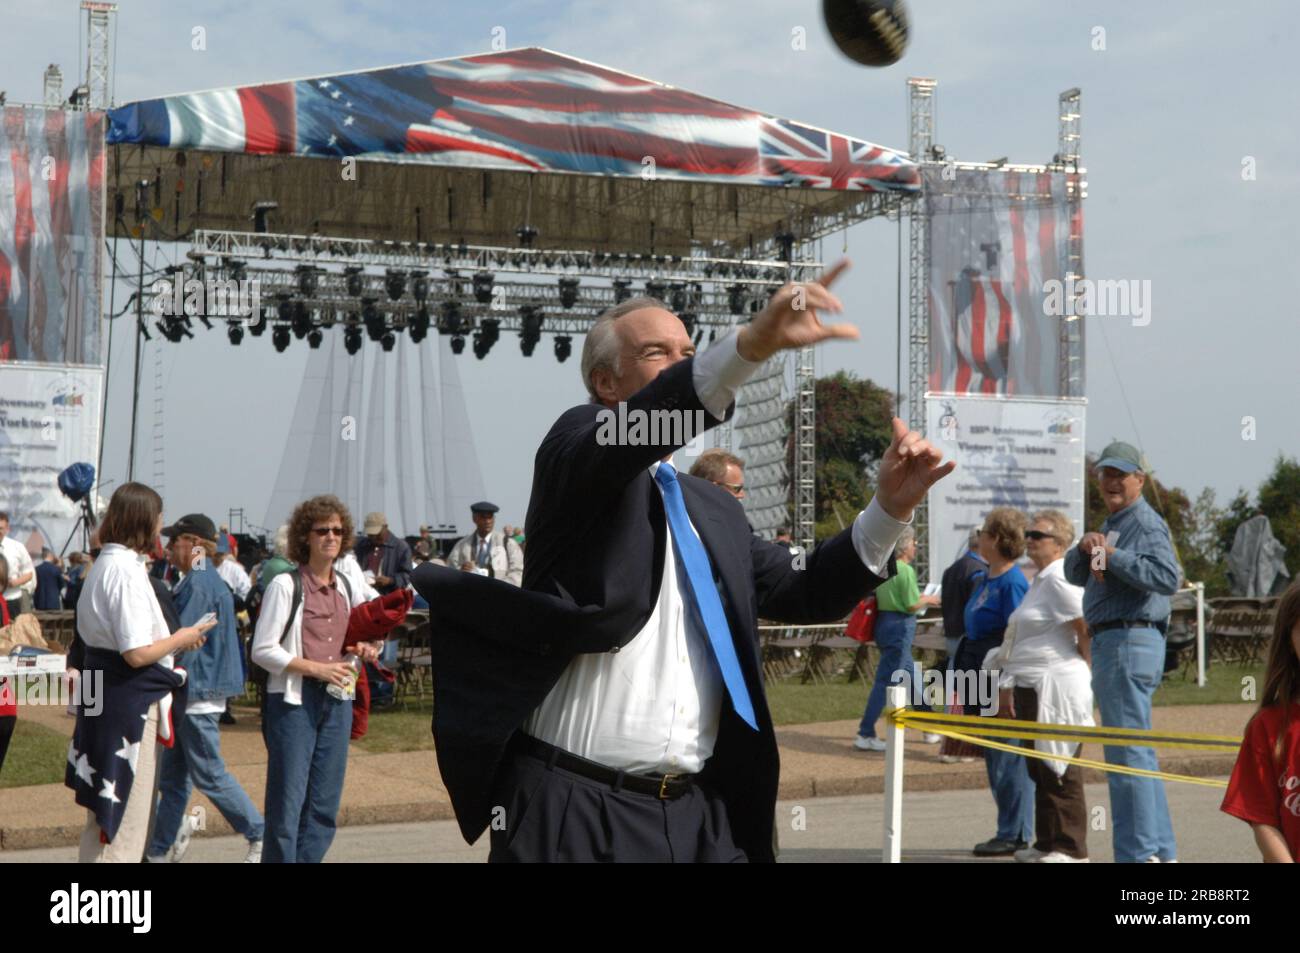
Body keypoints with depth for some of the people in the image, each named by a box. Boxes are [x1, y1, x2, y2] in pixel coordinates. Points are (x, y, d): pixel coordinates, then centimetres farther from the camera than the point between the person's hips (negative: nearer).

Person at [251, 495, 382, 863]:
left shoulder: (348, 589, 12)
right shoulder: (285, 585, -5)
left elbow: (367, 637, 25)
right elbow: (262, 650, -9)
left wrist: (368, 650, 1)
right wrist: (316, 668, -16)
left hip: (337, 701, 6)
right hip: (293, 699, -6)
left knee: (324, 805, 6)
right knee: (287, 803, -6)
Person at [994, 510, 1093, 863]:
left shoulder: (1059, 580, -13)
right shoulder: (1039, 581, 18)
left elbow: (1087, 629, -18)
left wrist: (1080, 668, -5)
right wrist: (1008, 685, 21)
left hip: (1056, 688, -10)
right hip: (1032, 688, 10)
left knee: (1058, 769, -5)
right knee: (1040, 769, 13)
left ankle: (1071, 848, 1)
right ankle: (1048, 843, 21)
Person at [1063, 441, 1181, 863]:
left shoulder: (1146, 523, -10)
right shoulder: (1112, 524, 22)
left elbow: (1168, 577, -25)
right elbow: (1075, 574, 16)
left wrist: (1113, 556, -21)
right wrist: (1084, 548, -4)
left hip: (1129, 642, -11)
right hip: (1112, 643, 11)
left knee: (1128, 753, -10)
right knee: (1140, 754, 15)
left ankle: (1138, 853, -8)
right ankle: (1161, 851, 22)